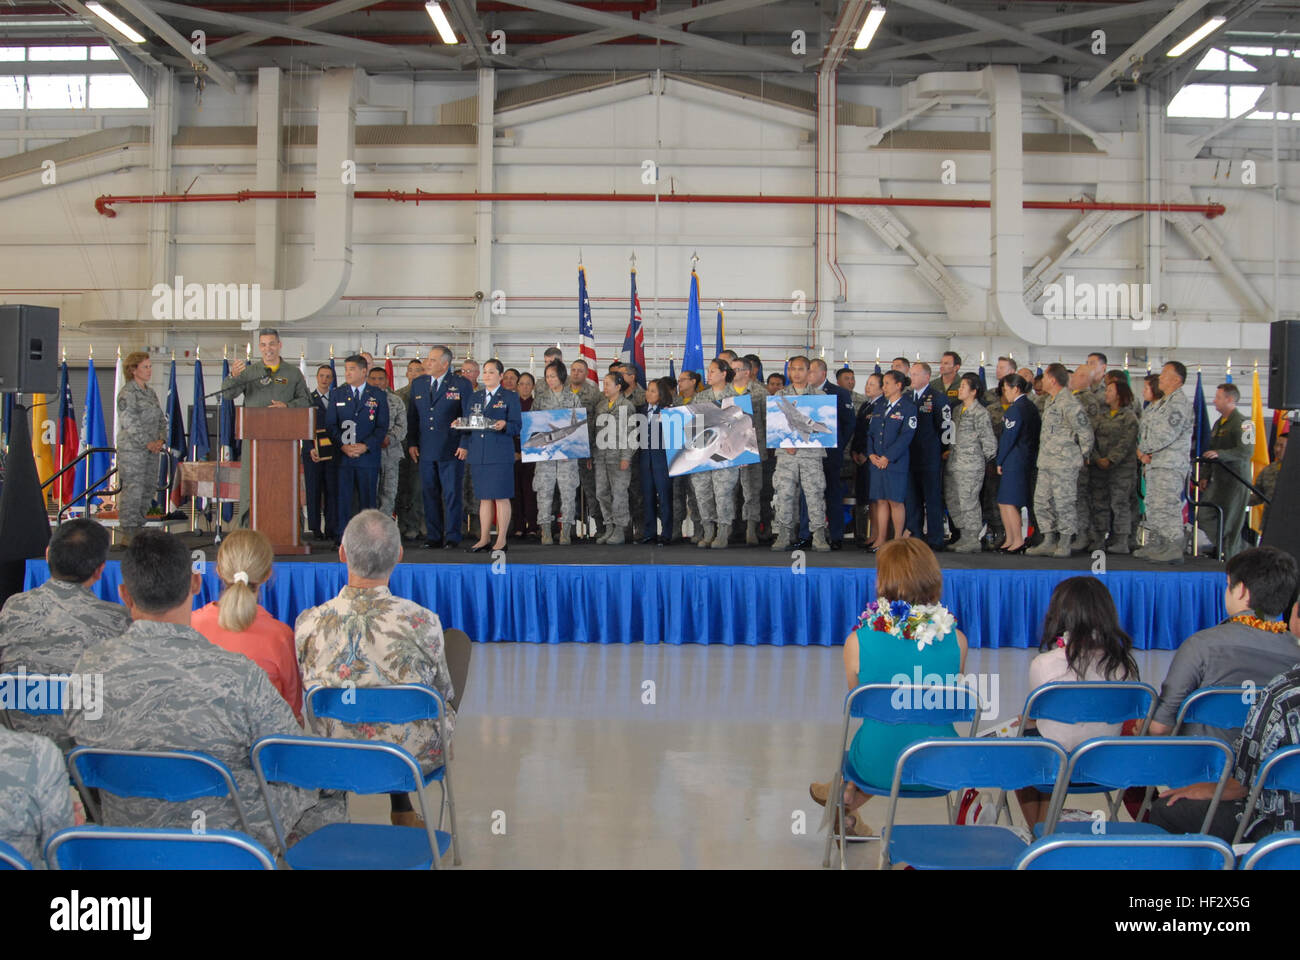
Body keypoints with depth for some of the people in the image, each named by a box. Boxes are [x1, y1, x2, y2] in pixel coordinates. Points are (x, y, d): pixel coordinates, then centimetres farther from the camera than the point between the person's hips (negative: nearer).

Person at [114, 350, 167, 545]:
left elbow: (161, 419, 18)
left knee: (149, 489, 9)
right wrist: (147, 443, -16)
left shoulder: (150, 392, 16)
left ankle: (138, 528, 19)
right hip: (132, 450, -8)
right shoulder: (127, 393, -9)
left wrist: (160, 440, 1)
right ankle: (128, 533, -1)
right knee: (132, 490, -7)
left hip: (151, 450, 8)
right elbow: (129, 423, -15)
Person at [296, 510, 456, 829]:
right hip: (415, 759, -2)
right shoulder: (422, 622, -23)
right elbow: (443, 692, -6)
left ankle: (402, 811, 46)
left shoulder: (309, 623, -18)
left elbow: (307, 692, 0)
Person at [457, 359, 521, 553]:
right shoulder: (476, 397, 18)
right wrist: (464, 445, 7)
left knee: (501, 497, -4)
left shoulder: (510, 397, 4)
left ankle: (501, 540, 1)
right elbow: (469, 425, 19)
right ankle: (484, 539, 12)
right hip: (478, 454, 4)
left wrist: (504, 426, -22)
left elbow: (516, 427, -2)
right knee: (484, 497, 7)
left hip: (501, 454, -4)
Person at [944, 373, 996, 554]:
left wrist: (980, 459, 0)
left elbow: (988, 440, -7)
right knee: (952, 501, 9)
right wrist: (948, 452, 14)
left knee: (968, 502, -5)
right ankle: (964, 537, 19)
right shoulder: (957, 410, 14)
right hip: (953, 464, 8)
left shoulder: (980, 412, -8)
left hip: (971, 466, -8)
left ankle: (972, 540, 4)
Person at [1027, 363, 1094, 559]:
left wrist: (1083, 456, -4)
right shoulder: (1050, 402, 15)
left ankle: (1064, 545, 5)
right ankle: (1049, 542, 16)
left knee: (1063, 504, -3)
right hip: (1046, 463, 10)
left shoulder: (1069, 403, -15)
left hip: (1064, 464, -10)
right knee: (1042, 502, 10)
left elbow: (1085, 432, -13)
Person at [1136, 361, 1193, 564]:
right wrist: (1143, 452, 0)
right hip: (1155, 463, 10)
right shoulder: (1160, 403, 20)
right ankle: (1154, 545, 21)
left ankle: (1174, 549, -13)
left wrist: (1144, 449, -10)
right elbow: (1144, 429, 18)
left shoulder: (1179, 402, -11)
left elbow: (1167, 434, -20)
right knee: (1153, 506, 14)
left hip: (1171, 465, -10)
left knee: (1167, 506, -13)